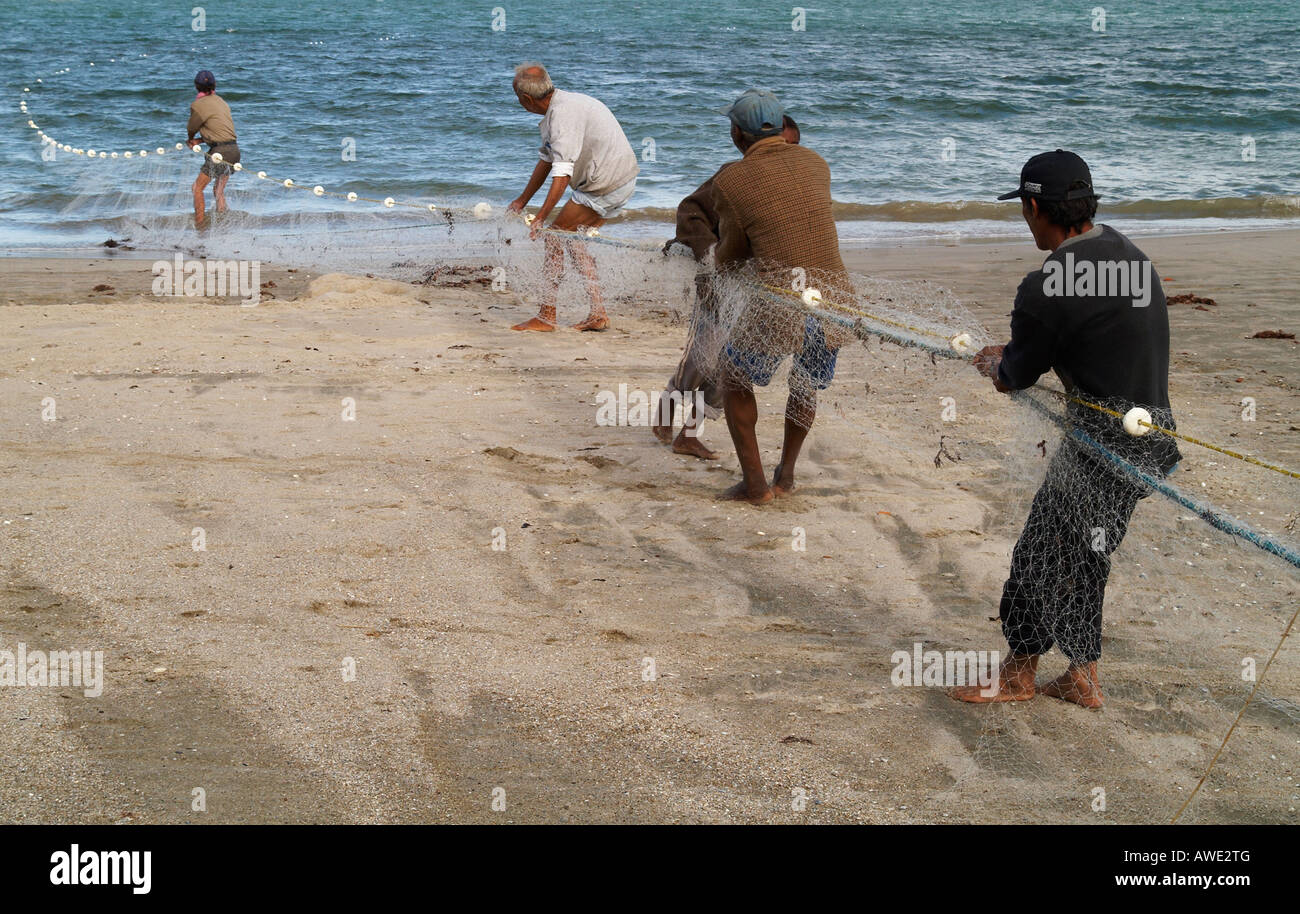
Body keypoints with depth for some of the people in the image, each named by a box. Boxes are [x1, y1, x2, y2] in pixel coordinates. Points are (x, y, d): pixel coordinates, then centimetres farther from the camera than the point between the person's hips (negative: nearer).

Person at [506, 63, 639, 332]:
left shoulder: (563, 113, -21)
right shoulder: (559, 105, 12)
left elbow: (562, 172, -28)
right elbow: (547, 159, 24)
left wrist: (540, 218, -29)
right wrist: (523, 199, 31)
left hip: (605, 186, -10)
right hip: (622, 182, 10)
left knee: (555, 236, -3)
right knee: (574, 239, 17)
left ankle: (546, 317, -1)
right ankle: (598, 314, 16)